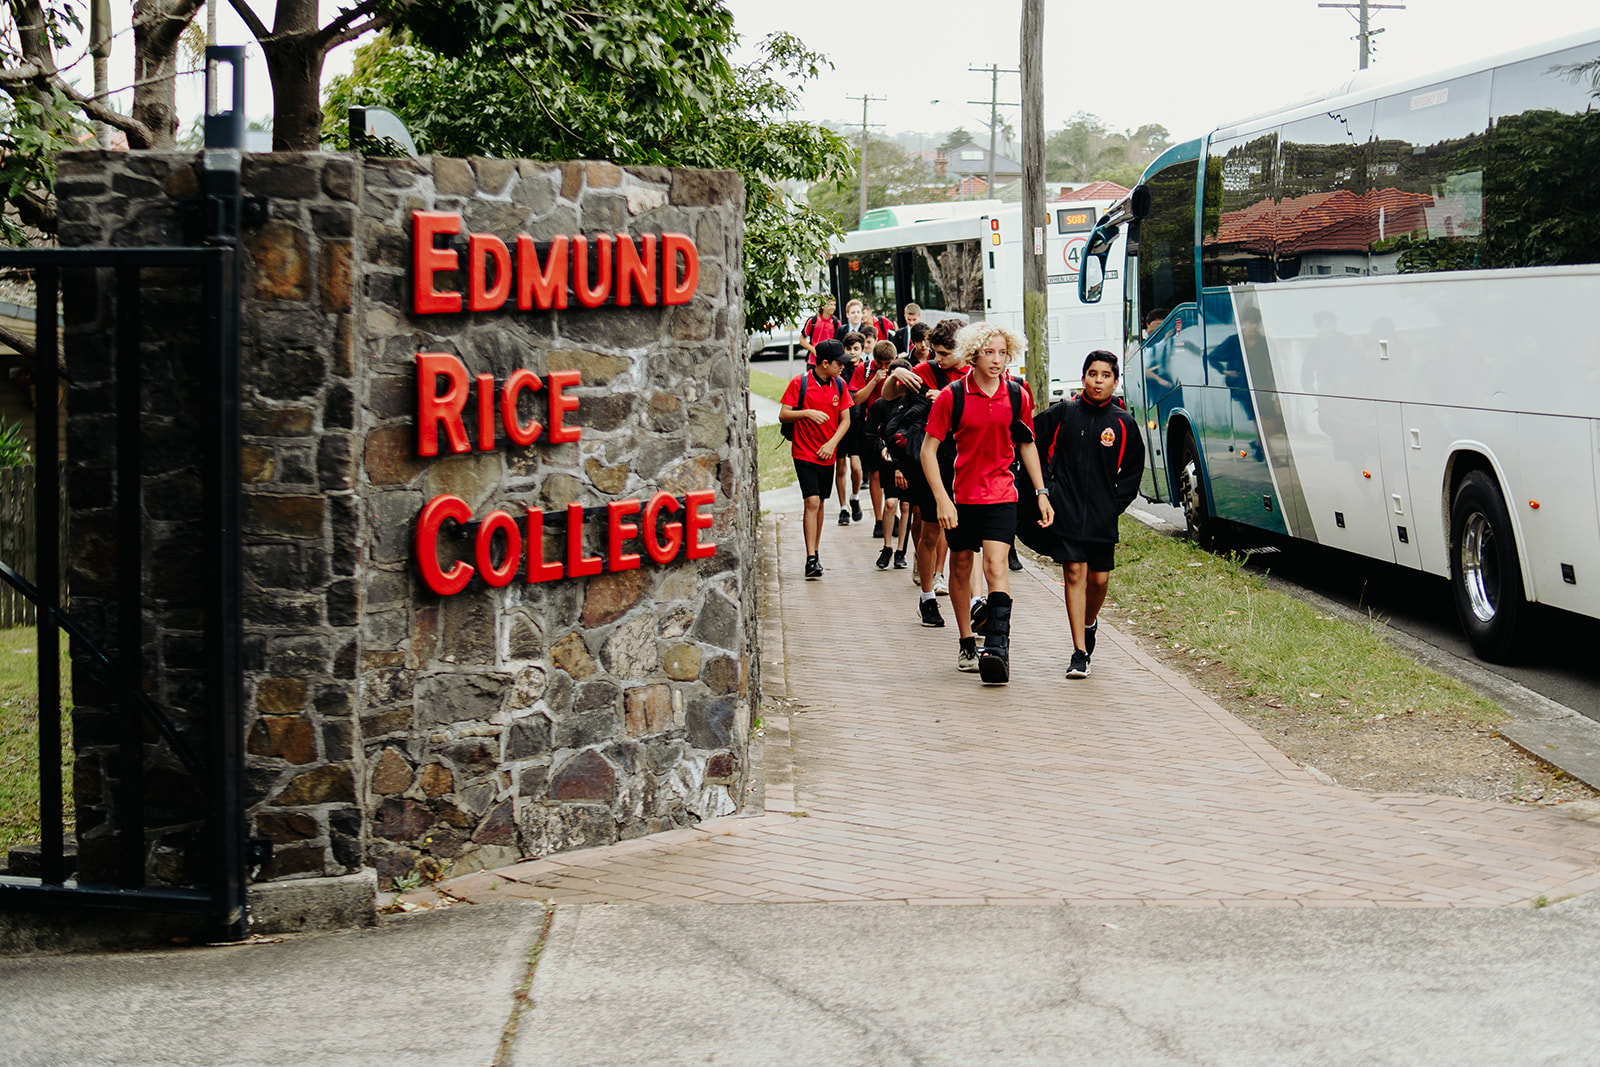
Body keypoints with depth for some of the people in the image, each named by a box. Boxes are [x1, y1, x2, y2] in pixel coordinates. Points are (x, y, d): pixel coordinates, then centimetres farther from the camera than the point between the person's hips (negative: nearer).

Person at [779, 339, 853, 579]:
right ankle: (811, 559, -16)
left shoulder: (839, 385, 4)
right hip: (804, 453, -5)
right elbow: (783, 415, -8)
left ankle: (815, 552, 24)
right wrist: (807, 413, -24)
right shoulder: (800, 382, -9)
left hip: (827, 454, 5)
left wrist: (832, 443, -8)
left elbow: (845, 420, 7)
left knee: (819, 503, 13)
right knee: (812, 502, -14)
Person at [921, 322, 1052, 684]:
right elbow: (928, 449, -4)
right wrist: (941, 499, -13)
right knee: (960, 568, 11)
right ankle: (967, 644, 28)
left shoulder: (1017, 396, 1)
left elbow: (1026, 444, 15)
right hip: (961, 496, 0)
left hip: (1001, 496, 0)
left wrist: (1041, 493, 11)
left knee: (996, 565, -16)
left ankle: (998, 650, -25)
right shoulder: (952, 396, -7)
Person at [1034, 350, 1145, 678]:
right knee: (1074, 573, -7)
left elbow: (1133, 470, 12)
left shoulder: (1123, 424, 2)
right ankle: (1080, 653, -6)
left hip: (1103, 516, 1)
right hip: (1066, 512, -1)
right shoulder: (1062, 413, 1)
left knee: (1099, 578, 7)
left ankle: (1090, 623, 40)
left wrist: (1116, 504, 2)